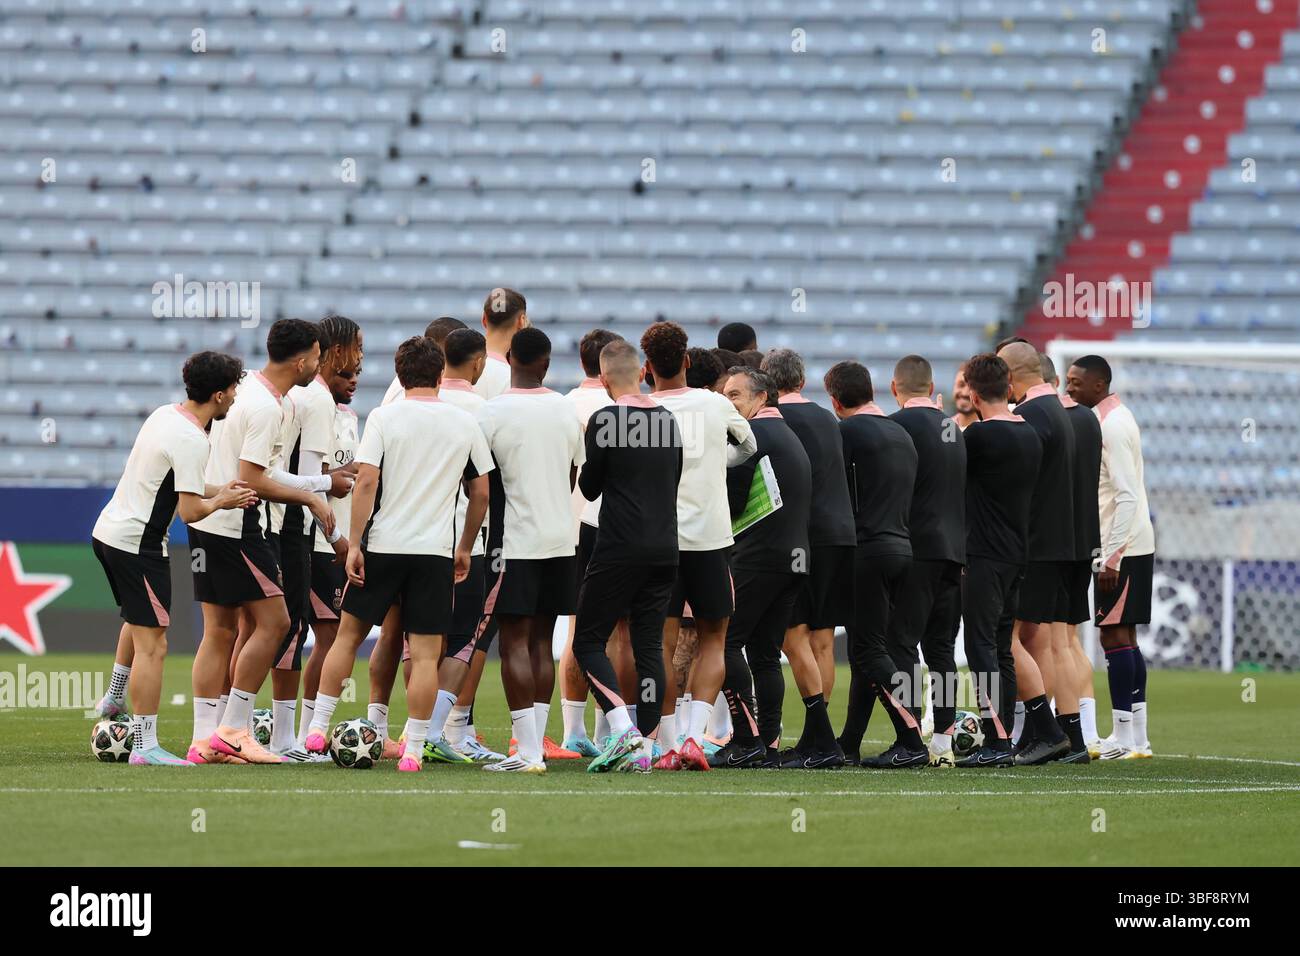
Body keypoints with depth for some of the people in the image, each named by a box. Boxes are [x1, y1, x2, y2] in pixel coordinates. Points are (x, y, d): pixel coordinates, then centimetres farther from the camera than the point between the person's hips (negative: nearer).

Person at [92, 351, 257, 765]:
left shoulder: (165, 415, 9)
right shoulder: (191, 442, -20)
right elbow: (190, 511, -21)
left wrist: (218, 490, 14)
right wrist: (221, 501, -2)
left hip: (107, 532, 10)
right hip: (137, 545, -10)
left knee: (139, 620, 32)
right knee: (152, 645, -6)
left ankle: (115, 700, 41)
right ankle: (146, 746, -7)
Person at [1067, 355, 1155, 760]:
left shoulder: (1112, 425, -15)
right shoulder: (1110, 419, 16)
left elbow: (1127, 496, -20)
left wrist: (1113, 556, -23)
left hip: (1122, 548, -10)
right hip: (1131, 546, 10)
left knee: (1114, 636, -9)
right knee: (1124, 637, 10)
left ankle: (1123, 738, -9)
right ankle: (1137, 738, 12)